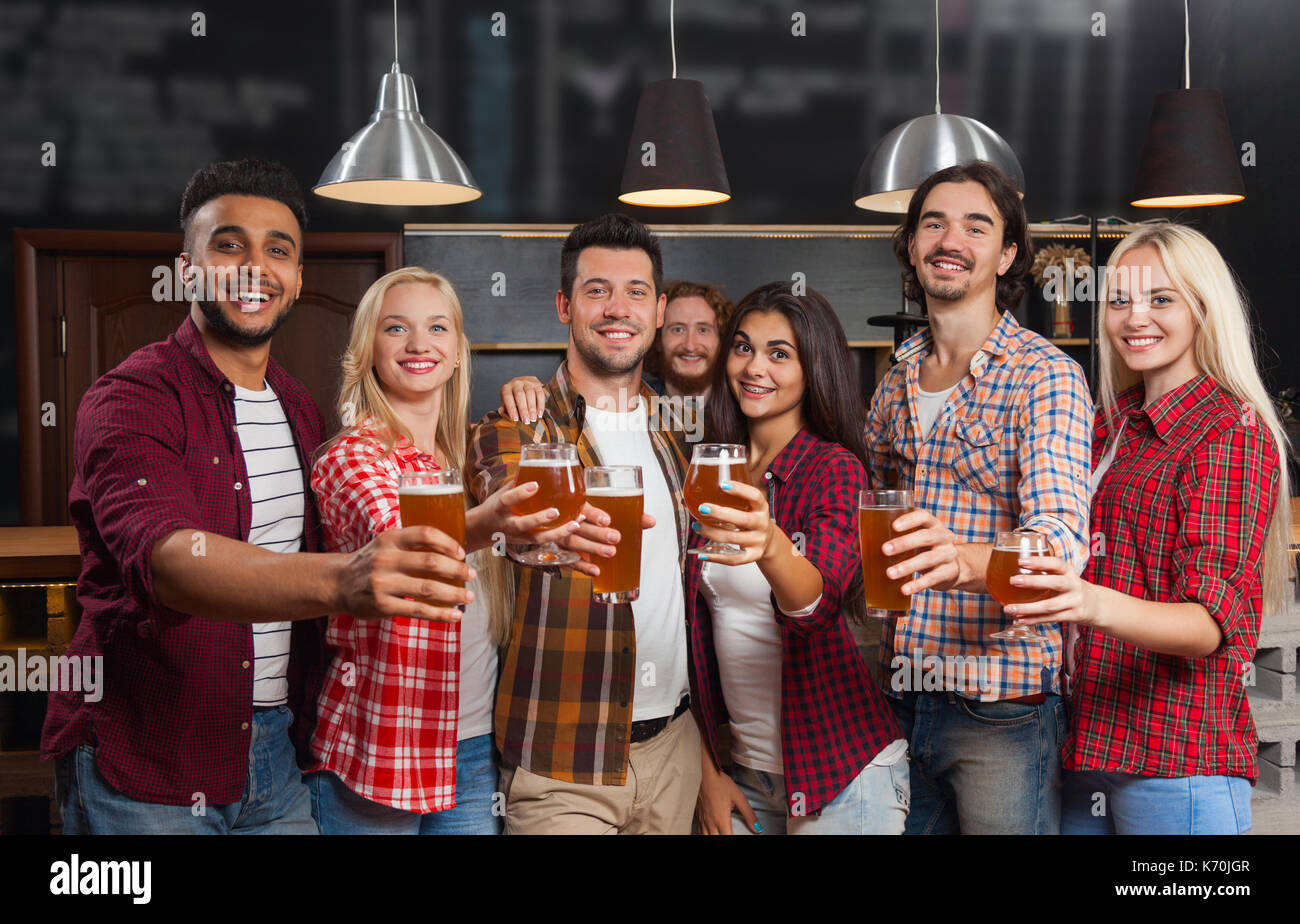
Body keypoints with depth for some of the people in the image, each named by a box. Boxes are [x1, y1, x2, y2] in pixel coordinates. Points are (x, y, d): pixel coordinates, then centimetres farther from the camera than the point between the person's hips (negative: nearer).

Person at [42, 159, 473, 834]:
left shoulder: (299, 411, 10)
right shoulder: (131, 398, -13)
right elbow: (167, 557, -31)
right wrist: (340, 582, -49)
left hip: (275, 753, 6)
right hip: (143, 772, -6)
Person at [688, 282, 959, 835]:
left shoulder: (836, 467, -10)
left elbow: (820, 600, -27)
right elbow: (697, 631, 7)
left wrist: (770, 547, -48)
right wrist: (707, 770, 3)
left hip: (842, 770, -5)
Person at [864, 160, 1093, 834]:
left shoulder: (1046, 378, -9)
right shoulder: (896, 383, 10)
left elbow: (1061, 536, -24)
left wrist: (958, 560, -44)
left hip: (1002, 705, -5)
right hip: (904, 693, 6)